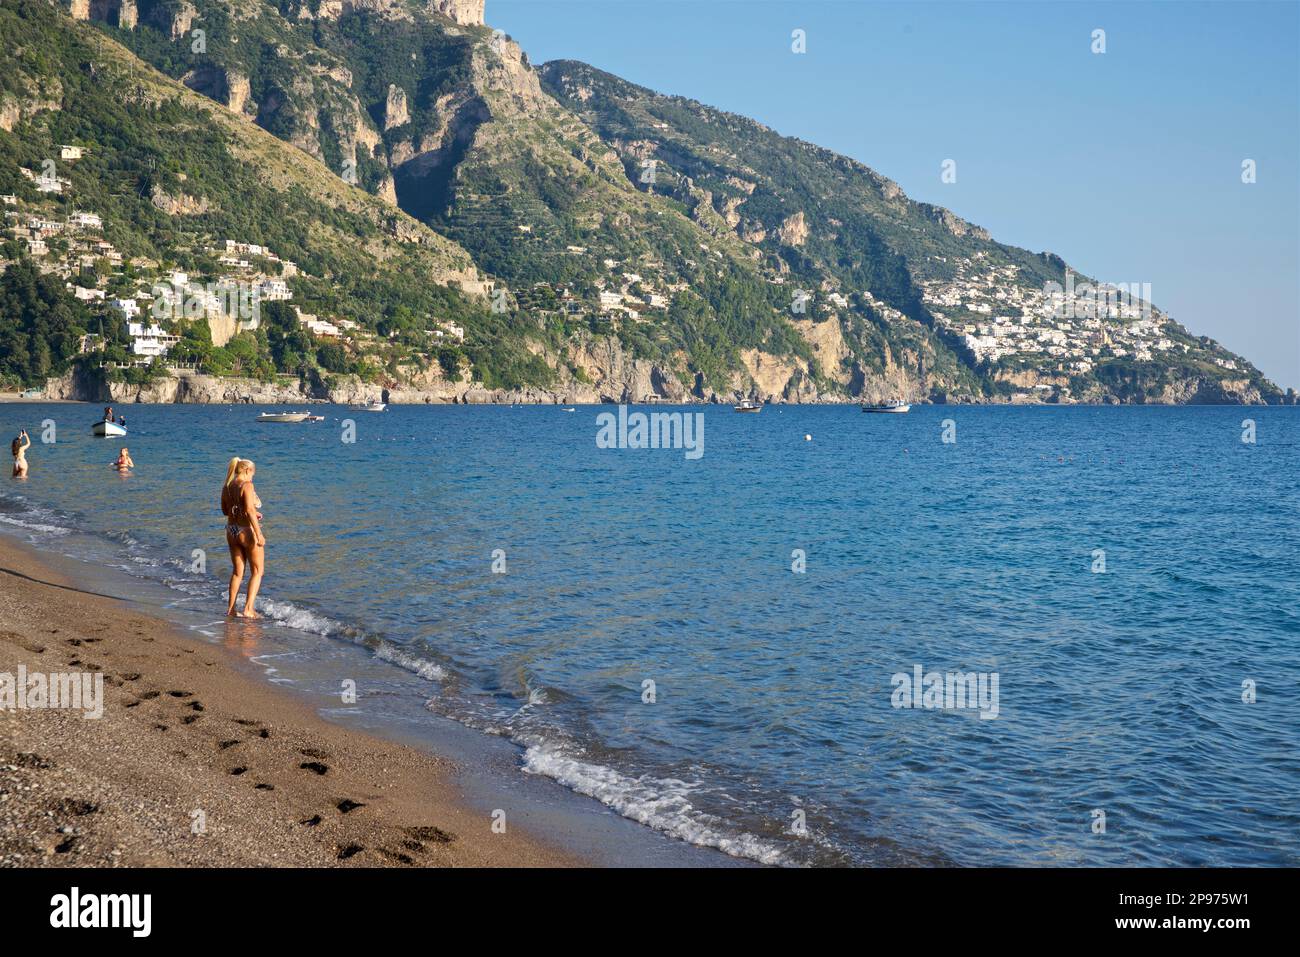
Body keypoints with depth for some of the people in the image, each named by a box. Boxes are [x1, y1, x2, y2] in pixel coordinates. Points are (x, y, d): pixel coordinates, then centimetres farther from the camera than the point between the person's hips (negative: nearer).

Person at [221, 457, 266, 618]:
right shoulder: (247, 485, -16)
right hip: (247, 531, -7)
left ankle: (230, 609, 19)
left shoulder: (226, 487, 7)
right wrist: (259, 533, -27)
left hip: (231, 531, 7)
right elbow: (250, 510, -26)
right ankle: (248, 609, -2)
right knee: (257, 571, 6)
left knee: (237, 572, 18)